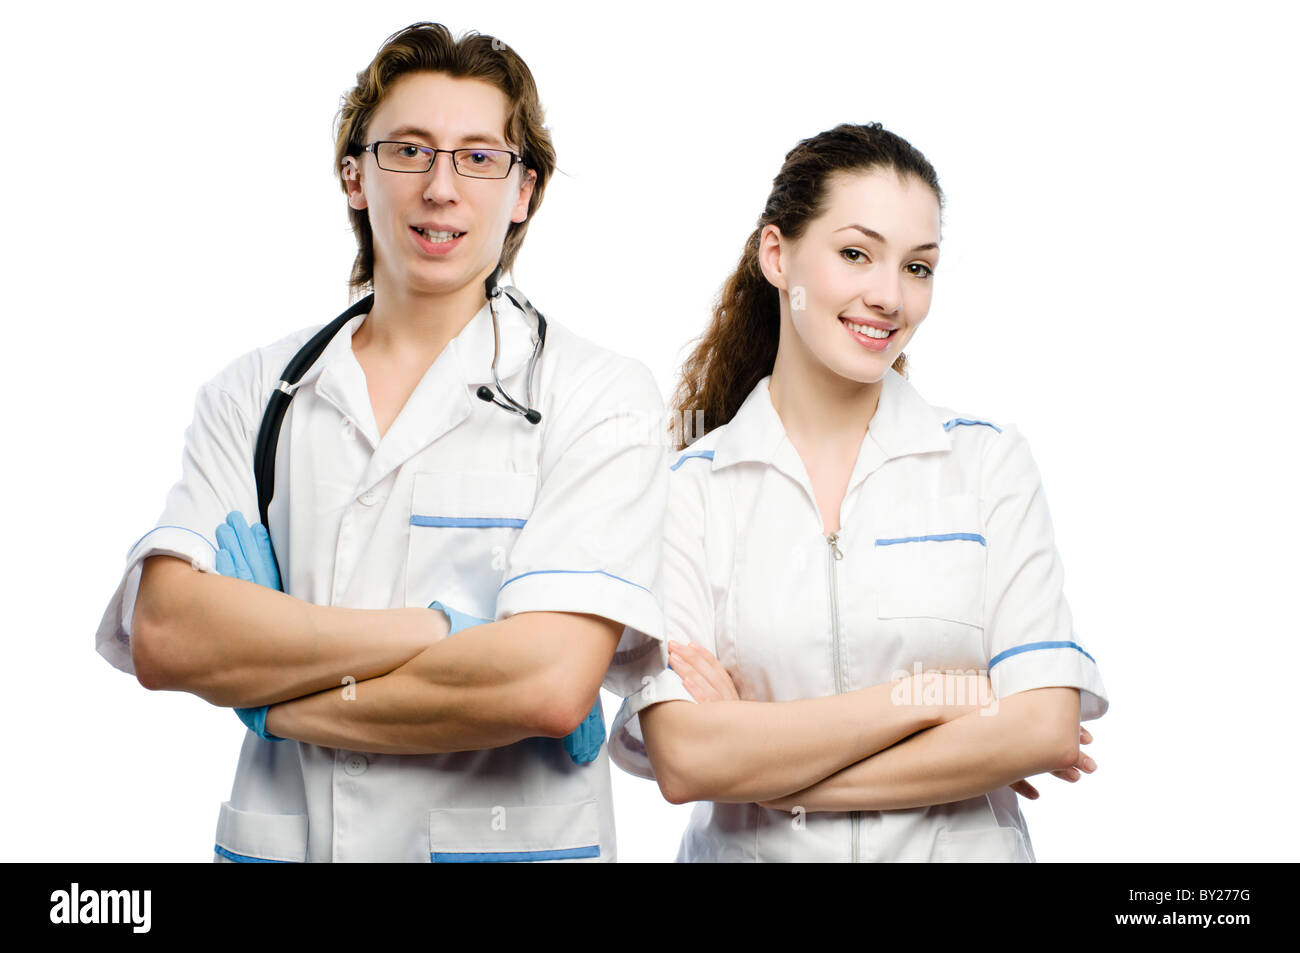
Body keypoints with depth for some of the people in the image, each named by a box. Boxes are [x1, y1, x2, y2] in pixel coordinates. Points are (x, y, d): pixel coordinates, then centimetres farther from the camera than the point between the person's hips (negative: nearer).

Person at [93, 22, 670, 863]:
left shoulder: (600, 396, -8)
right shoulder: (253, 394, 1)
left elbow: (552, 684, -21)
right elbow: (163, 636, -12)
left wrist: (272, 695, -12)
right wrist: (442, 630, -20)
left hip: (509, 839, -2)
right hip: (275, 838, 2)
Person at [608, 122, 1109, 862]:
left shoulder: (990, 460, -2)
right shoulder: (688, 489, -5)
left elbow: (1046, 727, -11)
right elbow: (683, 759, -15)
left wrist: (770, 770, -14)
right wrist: (929, 694, -15)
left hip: (960, 849, 1)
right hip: (747, 852, 0)